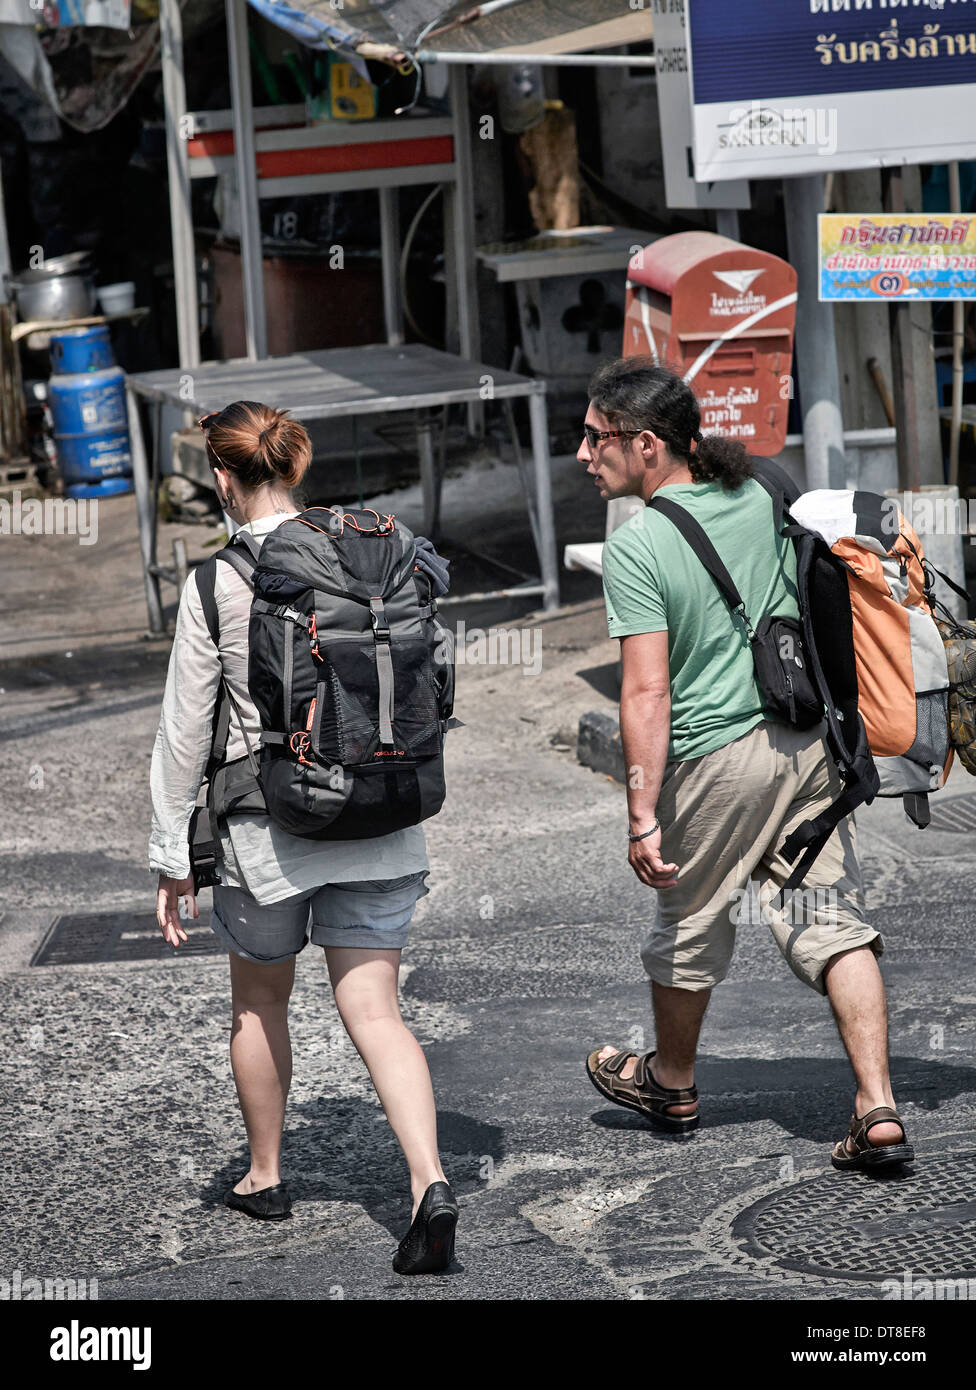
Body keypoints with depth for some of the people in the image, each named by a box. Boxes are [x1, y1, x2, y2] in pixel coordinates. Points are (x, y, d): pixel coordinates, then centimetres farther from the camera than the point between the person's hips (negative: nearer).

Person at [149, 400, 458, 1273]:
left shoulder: (219, 582, -11)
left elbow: (186, 728, -7)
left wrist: (173, 855, 0)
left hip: (270, 823, -3)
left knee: (259, 1002, 20)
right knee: (374, 1012, 3)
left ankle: (266, 1177, 34)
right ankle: (430, 1182, -15)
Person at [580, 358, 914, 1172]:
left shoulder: (636, 547, -16)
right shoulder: (761, 497, 4)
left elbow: (648, 692, -20)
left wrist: (642, 817, -20)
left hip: (716, 758, -5)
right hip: (807, 740, 5)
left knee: (691, 927, 16)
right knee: (834, 922, 4)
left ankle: (672, 1086, 37)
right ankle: (878, 1111, -5)